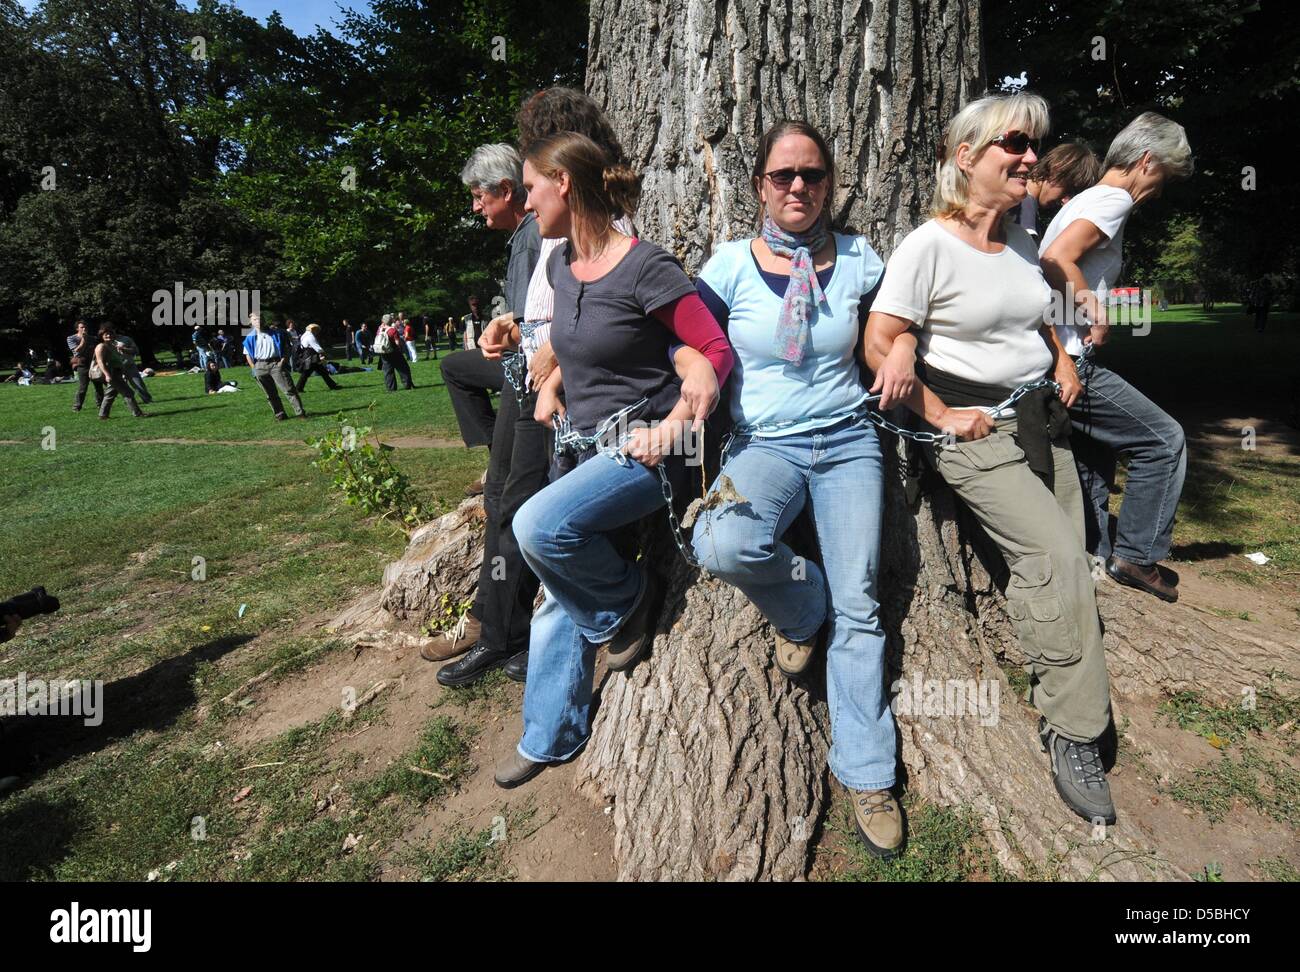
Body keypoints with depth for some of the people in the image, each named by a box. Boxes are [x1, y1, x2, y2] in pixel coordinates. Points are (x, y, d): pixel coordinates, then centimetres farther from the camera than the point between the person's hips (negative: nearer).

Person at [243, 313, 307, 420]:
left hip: (276, 363, -2)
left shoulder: (274, 332, 3)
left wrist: (283, 360, -4)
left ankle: (300, 412, -5)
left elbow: (286, 346, 7)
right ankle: (279, 414, 16)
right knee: (270, 394, 7)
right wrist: (254, 369, 3)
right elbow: (248, 355, 10)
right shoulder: (250, 337, 4)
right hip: (260, 366, 2)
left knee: (289, 389, -6)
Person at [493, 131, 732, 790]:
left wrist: (674, 427, -23)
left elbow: (716, 351, -14)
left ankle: (629, 599, -1)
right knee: (560, 596, 9)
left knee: (539, 526, -31)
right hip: (585, 448, 8)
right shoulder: (560, 264, 9)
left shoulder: (644, 267, -15)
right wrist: (551, 384, 11)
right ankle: (549, 737, 27)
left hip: (642, 448, -7)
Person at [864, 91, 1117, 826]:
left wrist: (1062, 360, 10)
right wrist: (941, 415, -16)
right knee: (1059, 560, -17)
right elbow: (880, 344, -16)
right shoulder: (929, 246, -12)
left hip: (1042, 417, 8)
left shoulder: (1022, 242, 11)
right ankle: (1075, 736, -2)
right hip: (975, 430, -8)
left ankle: (1059, 703, 21)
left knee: (1064, 564, 3)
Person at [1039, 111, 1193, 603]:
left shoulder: (1080, 202, 21)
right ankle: (1136, 555, 8)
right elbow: (1056, 260, -25)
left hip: (1054, 361, 10)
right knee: (1164, 440, 0)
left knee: (1094, 458, 20)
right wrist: (1097, 313, -14)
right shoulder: (1114, 199, -8)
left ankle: (1092, 560, 28)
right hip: (1074, 363, -10)